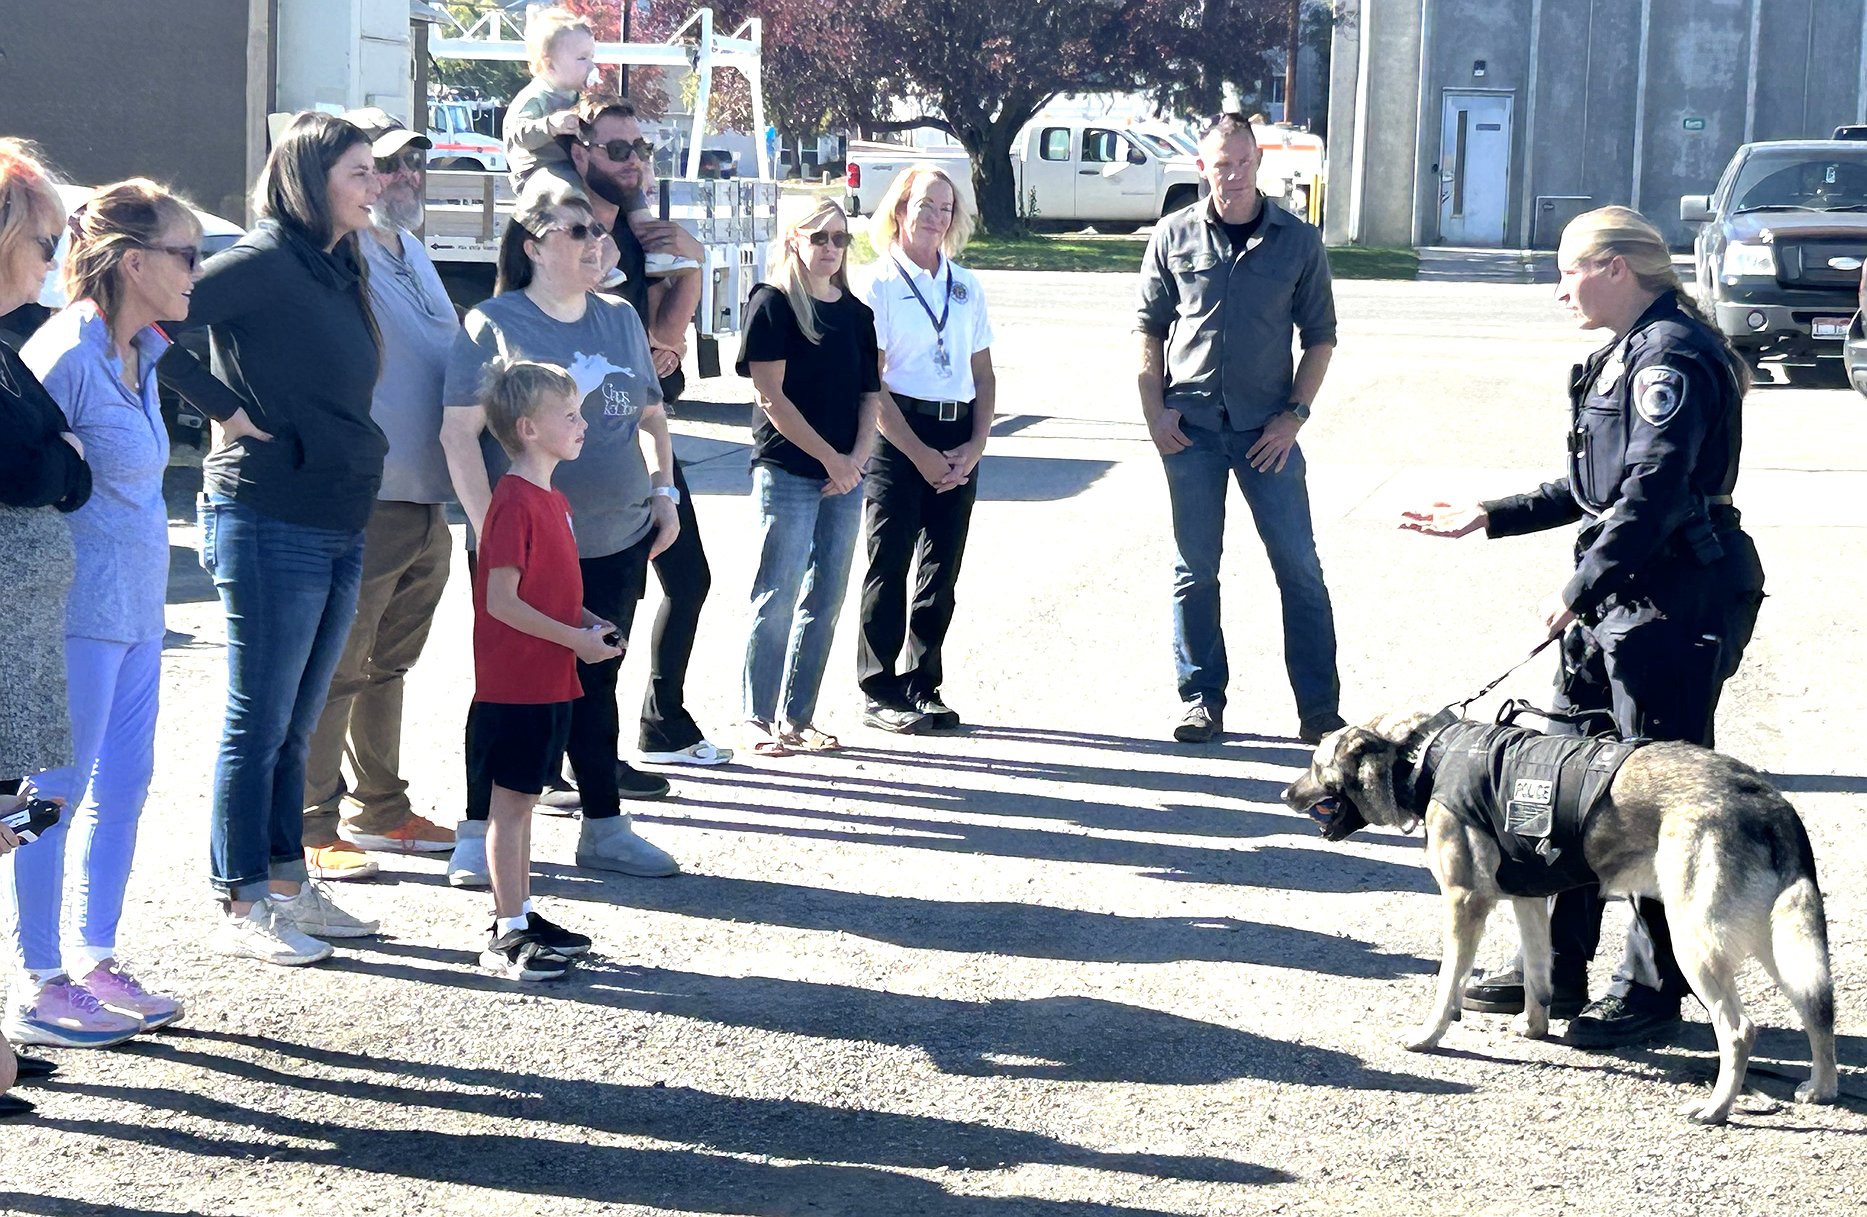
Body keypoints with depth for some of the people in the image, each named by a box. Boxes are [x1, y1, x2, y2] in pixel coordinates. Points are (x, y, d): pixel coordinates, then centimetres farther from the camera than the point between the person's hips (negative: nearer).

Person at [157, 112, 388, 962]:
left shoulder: (338, 270, 14)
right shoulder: (264, 264, -12)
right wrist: (224, 406, -16)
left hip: (338, 528, 8)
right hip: (271, 525, -8)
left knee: (294, 726, 16)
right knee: (259, 724, 0)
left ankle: (289, 884, 25)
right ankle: (242, 908, 7)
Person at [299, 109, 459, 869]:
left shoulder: (413, 252, 17)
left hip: (427, 503, 9)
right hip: (366, 502, -9)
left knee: (387, 665, 18)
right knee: (335, 672, -3)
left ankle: (378, 810, 28)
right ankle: (311, 827, 3)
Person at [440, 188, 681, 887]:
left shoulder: (620, 320, 11)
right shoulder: (494, 324, -7)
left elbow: (651, 417, 21)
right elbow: (459, 433, -11)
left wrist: (663, 493, 9)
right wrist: (488, 526, -17)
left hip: (616, 542, 5)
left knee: (595, 684, 13)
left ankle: (605, 829, 20)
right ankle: (478, 835, 9)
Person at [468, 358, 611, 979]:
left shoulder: (552, 499, 13)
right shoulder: (515, 503, -18)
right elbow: (502, 602, -21)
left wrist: (590, 623, 7)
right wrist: (575, 639, -19)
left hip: (548, 682, 9)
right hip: (514, 684, -9)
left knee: (522, 799, 16)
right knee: (511, 802, -3)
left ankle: (521, 915, 25)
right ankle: (506, 936, 2)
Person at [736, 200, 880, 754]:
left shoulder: (858, 314, 12)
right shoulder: (773, 304, -5)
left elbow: (871, 394, 13)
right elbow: (772, 397, -11)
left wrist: (858, 457, -4)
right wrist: (830, 458, -12)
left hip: (845, 476, 6)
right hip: (787, 471, -6)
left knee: (825, 600, 8)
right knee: (778, 597, -4)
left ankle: (799, 716, 15)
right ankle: (761, 718, 3)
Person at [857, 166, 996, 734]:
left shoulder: (966, 287, 13)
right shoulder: (880, 286, -2)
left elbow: (984, 375, 14)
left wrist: (975, 446, -1)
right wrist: (921, 454, -11)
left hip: (958, 439, 5)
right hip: (898, 435, -5)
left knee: (942, 566, 6)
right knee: (890, 564, -3)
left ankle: (923, 687, 14)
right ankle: (880, 692, 3)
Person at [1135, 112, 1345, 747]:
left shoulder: (1297, 241, 2)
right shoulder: (1174, 237, 4)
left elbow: (1320, 336, 6)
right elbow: (1149, 330, 9)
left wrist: (1294, 414, -4)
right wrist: (1155, 411, -1)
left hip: (1267, 430, -1)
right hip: (1191, 427, 1)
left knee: (1299, 568, -1)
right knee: (1194, 570, 6)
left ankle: (1320, 711, 4)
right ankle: (1201, 701, 16)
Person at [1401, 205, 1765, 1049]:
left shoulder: (1672, 355, -16)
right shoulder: (1626, 354, 16)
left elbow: (1655, 490, -26)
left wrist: (1580, 586, -26)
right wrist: (1487, 519, 23)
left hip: (1675, 606, -10)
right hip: (1618, 600, 10)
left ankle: (1655, 985, 7)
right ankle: (1557, 964, 21)